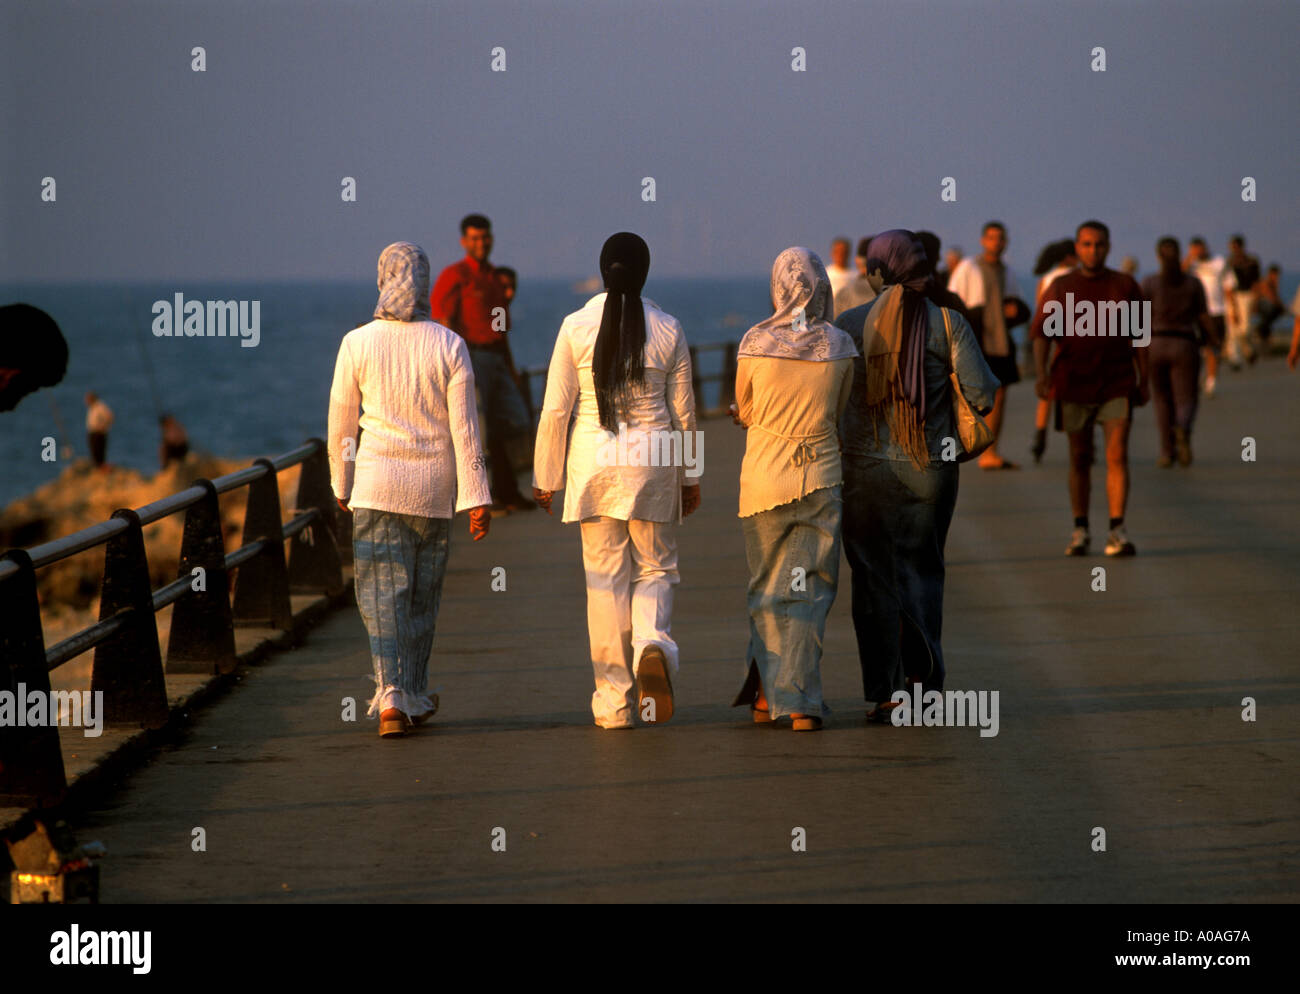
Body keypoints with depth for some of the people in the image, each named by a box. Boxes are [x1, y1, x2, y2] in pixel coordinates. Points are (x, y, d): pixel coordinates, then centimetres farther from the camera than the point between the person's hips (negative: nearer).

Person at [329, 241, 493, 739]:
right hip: (435, 485, 1)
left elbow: (340, 423, 2)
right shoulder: (449, 346, -6)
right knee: (423, 595, 15)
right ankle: (413, 697, 24)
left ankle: (391, 696, -16)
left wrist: (341, 485, 16)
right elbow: (464, 427, -7)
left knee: (383, 595, 1)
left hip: (378, 482, -1)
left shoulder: (357, 343, -6)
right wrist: (477, 498, -4)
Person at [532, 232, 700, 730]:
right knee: (655, 569, 13)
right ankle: (653, 643, -19)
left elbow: (556, 409, -3)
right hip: (653, 461, 0)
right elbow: (683, 412, 4)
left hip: (594, 461, 0)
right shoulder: (668, 329, -2)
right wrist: (690, 477, 15)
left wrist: (546, 477, 7)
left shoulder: (577, 327, -5)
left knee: (605, 578, 6)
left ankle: (614, 701, 7)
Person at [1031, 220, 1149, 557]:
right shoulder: (1060, 288, 4)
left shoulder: (1126, 286, 6)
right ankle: (1080, 531, 16)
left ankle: (1117, 531, -11)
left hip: (1117, 384, 0)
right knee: (1080, 459, 7)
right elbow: (1041, 333, -1)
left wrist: (1144, 380, 11)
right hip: (1073, 385, 0)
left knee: (1117, 455, -11)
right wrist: (1042, 372, -16)